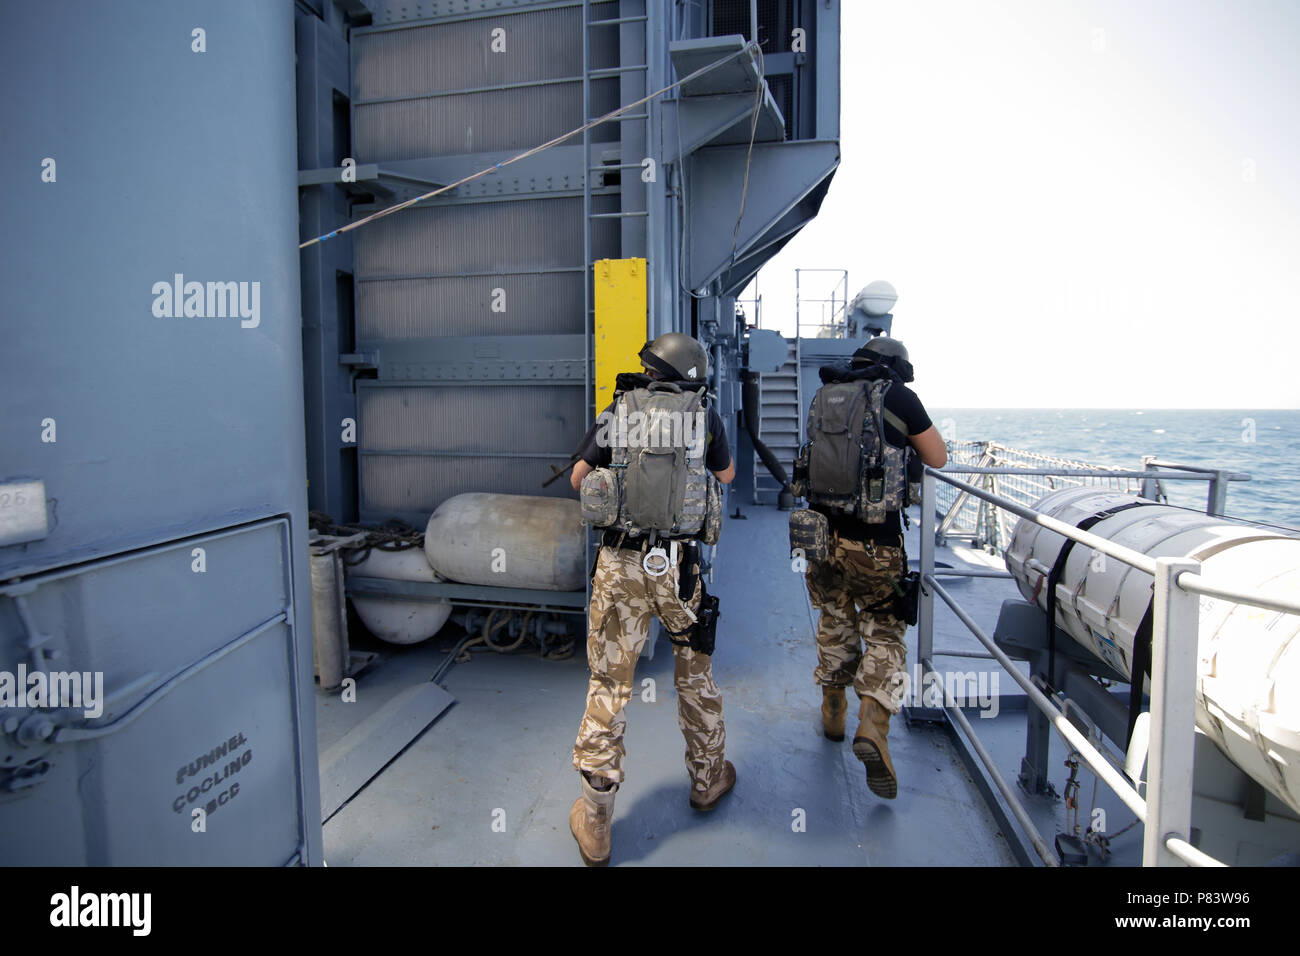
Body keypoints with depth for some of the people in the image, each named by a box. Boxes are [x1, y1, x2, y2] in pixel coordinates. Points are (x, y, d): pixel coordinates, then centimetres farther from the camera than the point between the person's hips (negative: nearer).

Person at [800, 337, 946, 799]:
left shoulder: (825, 395, 9)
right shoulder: (900, 398, -3)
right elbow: (938, 458, 7)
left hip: (822, 530, 4)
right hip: (875, 539, -4)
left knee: (834, 622, 21)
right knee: (884, 631, 8)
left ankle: (833, 711, 35)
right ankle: (872, 725, -8)